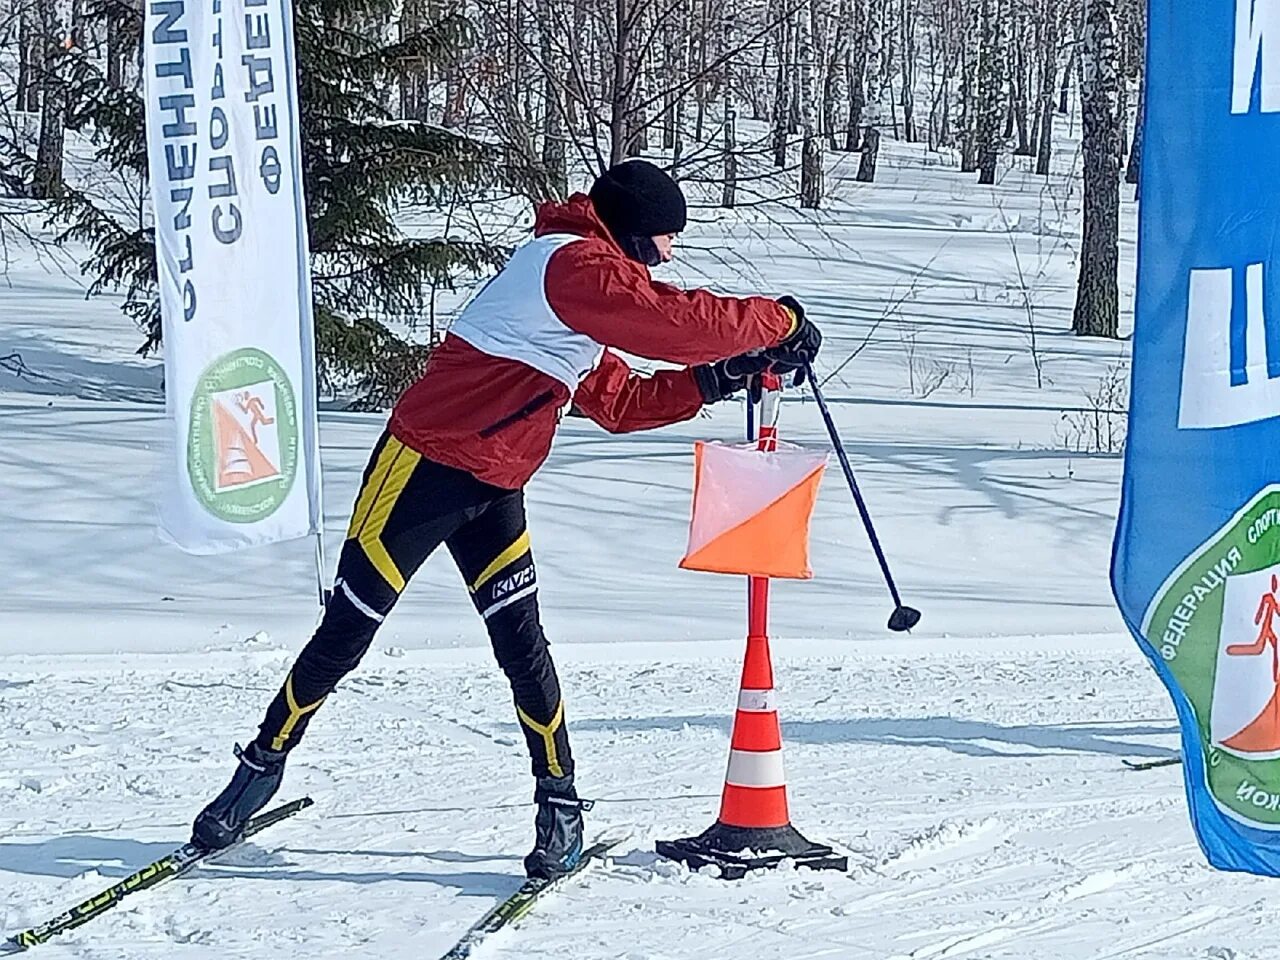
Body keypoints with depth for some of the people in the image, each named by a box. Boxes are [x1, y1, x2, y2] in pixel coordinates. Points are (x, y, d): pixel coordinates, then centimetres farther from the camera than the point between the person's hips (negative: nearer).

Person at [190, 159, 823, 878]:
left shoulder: (592, 294, 16)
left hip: (494, 494, 9)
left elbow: (619, 404, 18)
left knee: (523, 650, 0)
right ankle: (262, 767, 17)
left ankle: (561, 804, 8)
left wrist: (713, 379, 8)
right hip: (423, 468, -9)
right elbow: (680, 318, -23)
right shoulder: (574, 265, -16)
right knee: (343, 639, 1)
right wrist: (780, 323, -12)